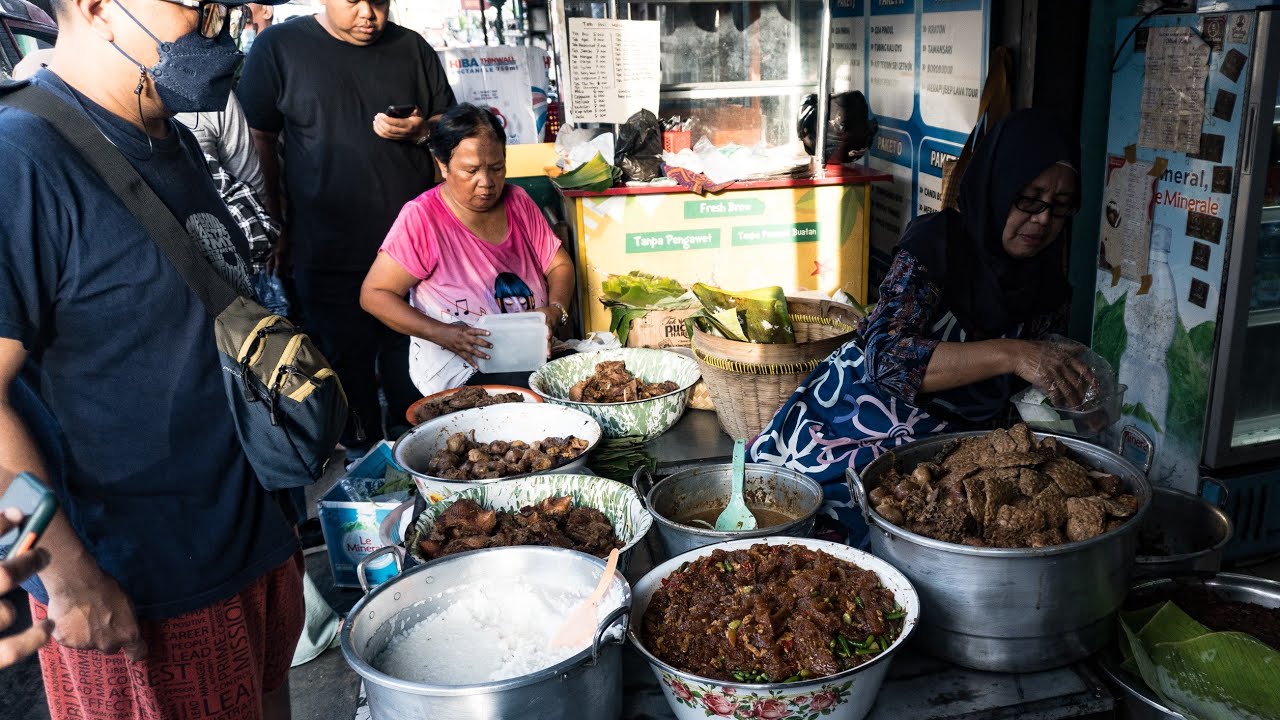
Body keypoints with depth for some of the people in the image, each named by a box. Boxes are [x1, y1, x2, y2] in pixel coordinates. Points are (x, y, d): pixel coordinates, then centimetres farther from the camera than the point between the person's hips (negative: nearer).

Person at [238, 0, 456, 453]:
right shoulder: (280, 46, 2)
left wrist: (421, 130, -8)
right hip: (328, 249, -2)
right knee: (348, 363, 9)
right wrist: (276, 225, 1)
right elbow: (259, 140, 3)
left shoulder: (411, 48, 8)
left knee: (413, 360, 10)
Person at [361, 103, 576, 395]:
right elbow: (374, 295, -7)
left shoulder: (518, 201, 8)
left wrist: (556, 309, -7)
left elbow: (559, 264, 15)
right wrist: (441, 333, -21)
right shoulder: (421, 218, -9)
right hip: (464, 368, -6)